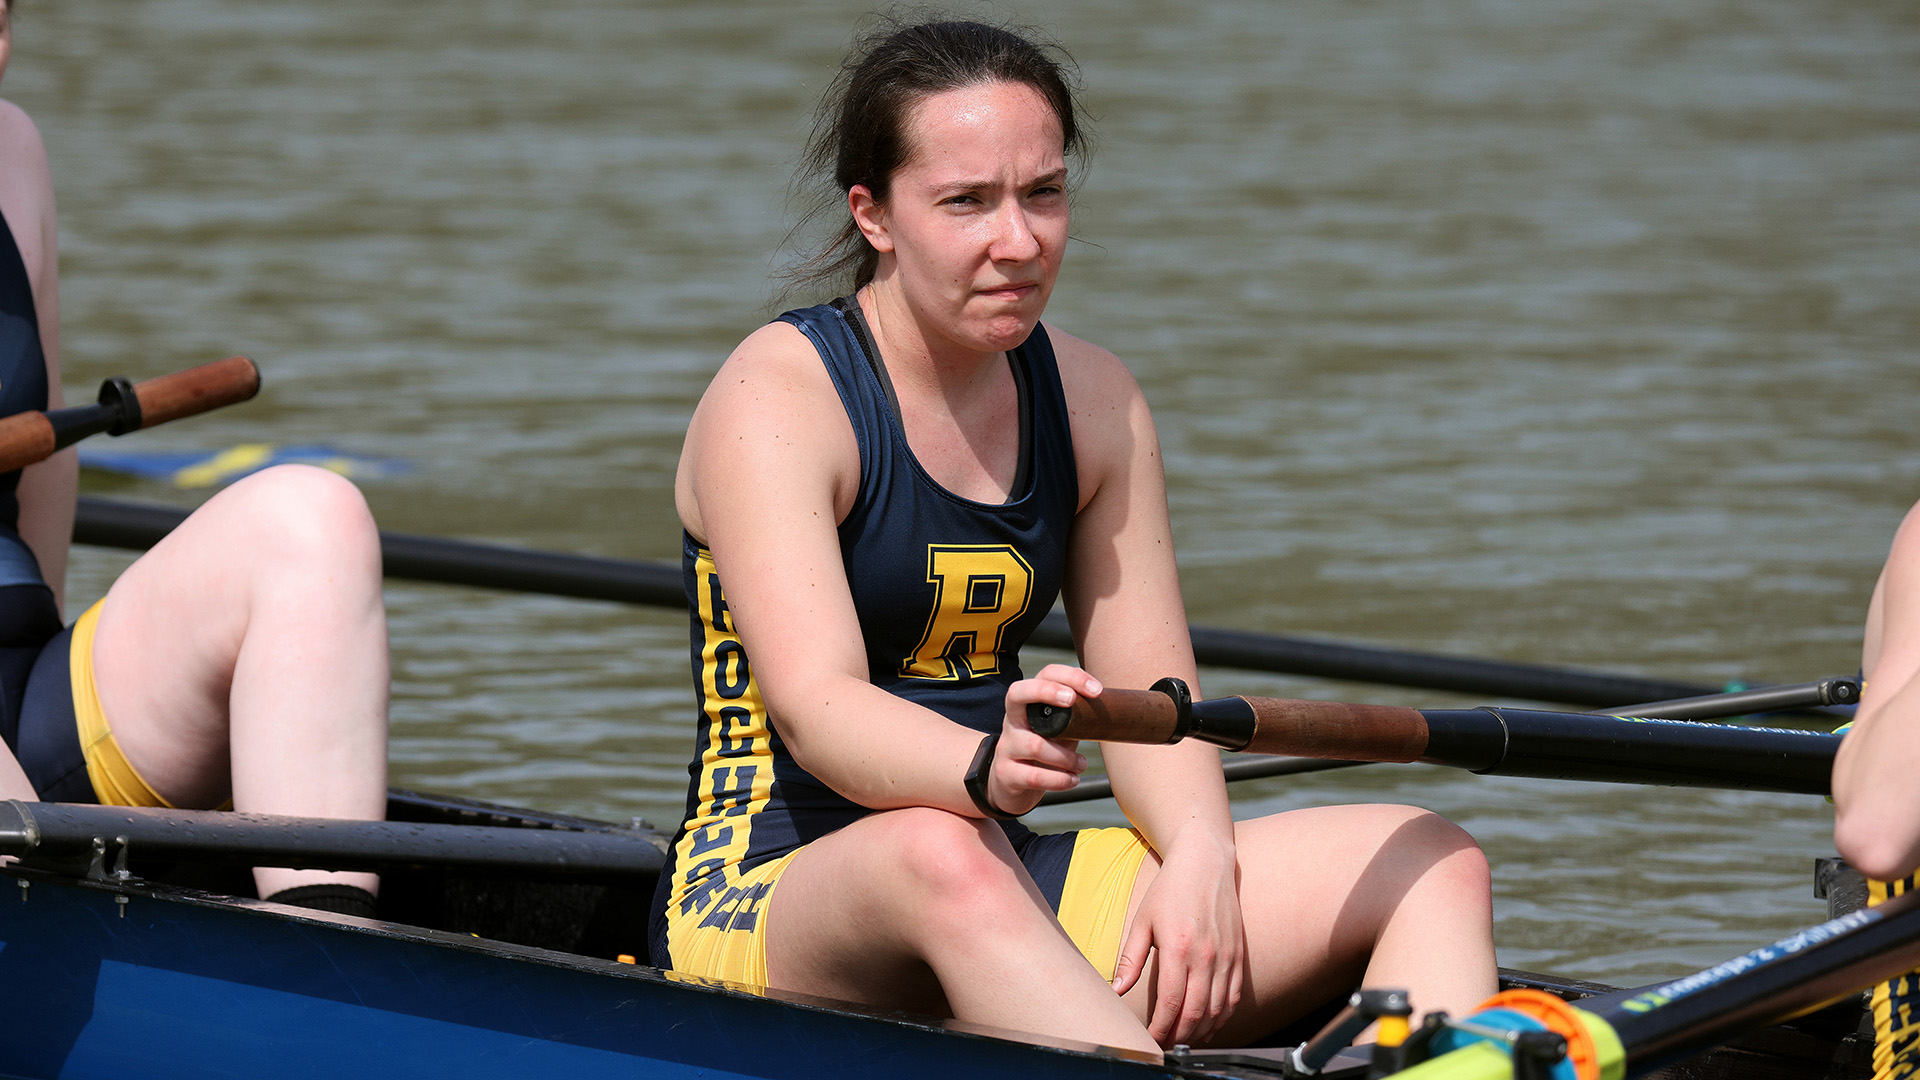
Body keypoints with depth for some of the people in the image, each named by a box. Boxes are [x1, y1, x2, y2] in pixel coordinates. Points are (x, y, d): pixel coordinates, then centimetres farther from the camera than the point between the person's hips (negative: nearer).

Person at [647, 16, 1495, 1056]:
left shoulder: (1093, 400, 9)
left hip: (1000, 869, 7)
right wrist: (988, 767, -45)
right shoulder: (774, 397, -11)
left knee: (1431, 864, -11)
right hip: (767, 903, -6)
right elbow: (813, 706, -25)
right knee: (940, 856, -42)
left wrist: (1200, 856, -17)